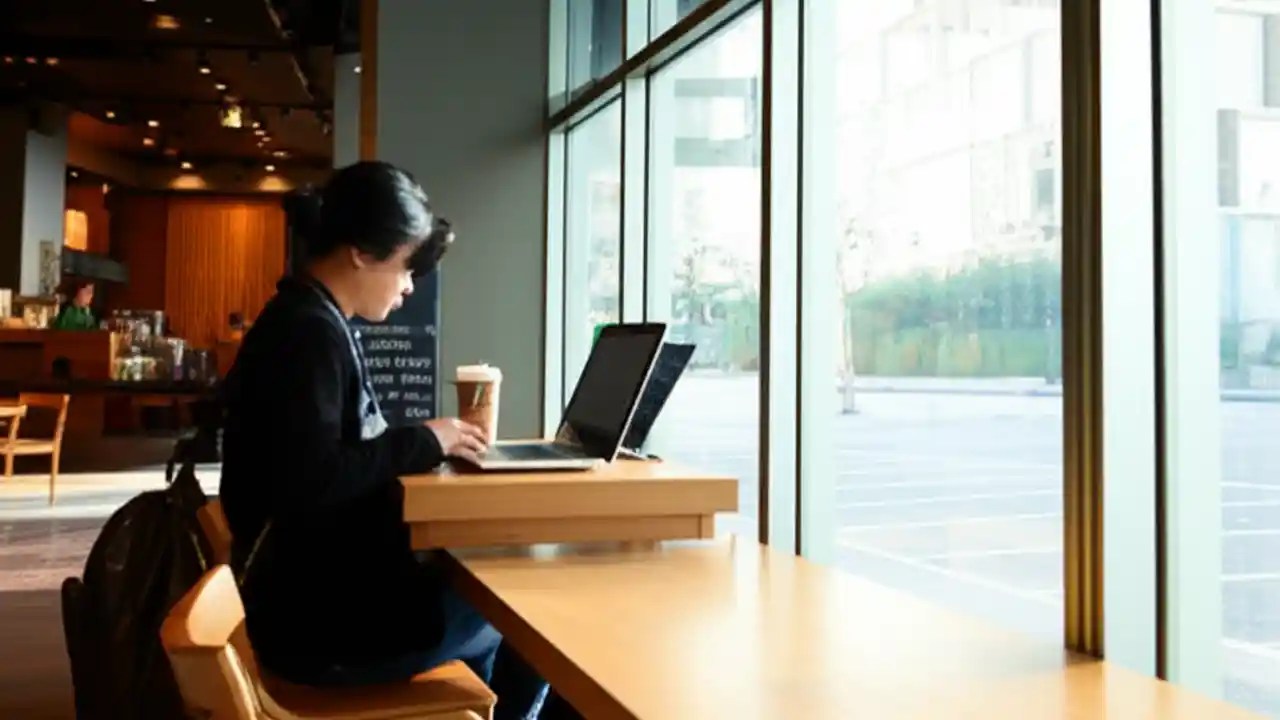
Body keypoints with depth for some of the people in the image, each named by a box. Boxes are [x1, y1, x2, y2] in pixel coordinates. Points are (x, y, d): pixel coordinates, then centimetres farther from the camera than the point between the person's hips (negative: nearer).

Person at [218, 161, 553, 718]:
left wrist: (424, 444, -3)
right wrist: (423, 442, -18)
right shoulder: (309, 333, -19)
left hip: (326, 590, 10)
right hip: (321, 622, -9)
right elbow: (310, 481, -30)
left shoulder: (312, 324, 11)